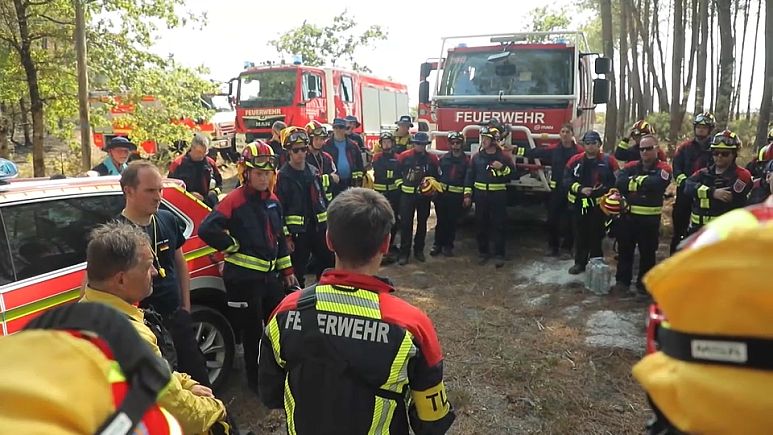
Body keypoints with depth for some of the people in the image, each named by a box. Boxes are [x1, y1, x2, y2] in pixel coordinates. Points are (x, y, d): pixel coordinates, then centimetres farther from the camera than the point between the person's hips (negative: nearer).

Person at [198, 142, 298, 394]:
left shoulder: (273, 200, 9)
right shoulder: (235, 200, -14)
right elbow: (207, 230, -24)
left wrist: (287, 270, 16)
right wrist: (233, 247, -14)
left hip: (270, 274, 7)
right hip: (244, 277, -7)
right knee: (252, 330, 6)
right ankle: (256, 380, 24)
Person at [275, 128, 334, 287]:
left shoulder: (314, 172, 9)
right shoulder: (282, 176, -8)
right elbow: (279, 208, -11)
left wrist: (329, 225, 11)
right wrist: (285, 236, -13)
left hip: (318, 228, 5)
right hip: (296, 232, -5)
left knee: (329, 267, 11)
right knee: (297, 272, 4)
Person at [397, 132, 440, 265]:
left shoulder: (432, 158, 1)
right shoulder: (404, 156, -5)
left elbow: (436, 176, 11)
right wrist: (400, 184, -3)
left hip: (425, 195, 2)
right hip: (407, 194, -2)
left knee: (422, 223, 11)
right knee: (406, 223, -2)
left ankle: (419, 250, 24)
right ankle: (404, 252, 3)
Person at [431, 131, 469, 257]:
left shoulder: (466, 160, 0)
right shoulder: (444, 158, 7)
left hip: (457, 195, -2)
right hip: (442, 193, 2)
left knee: (452, 221, 5)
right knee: (441, 220, 5)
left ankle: (448, 246, 16)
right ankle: (437, 244, 14)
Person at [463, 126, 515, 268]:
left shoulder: (503, 156, -2)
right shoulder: (477, 156, 5)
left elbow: (513, 173, -3)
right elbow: (470, 176, 7)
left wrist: (502, 168, -20)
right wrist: (467, 194, 3)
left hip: (498, 196, -2)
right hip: (480, 195, 3)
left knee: (498, 225, 0)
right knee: (481, 224, 8)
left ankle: (499, 254, 7)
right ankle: (483, 252, 20)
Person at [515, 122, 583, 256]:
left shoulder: (580, 151, -5)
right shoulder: (553, 149, 2)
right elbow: (534, 152, 1)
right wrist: (515, 149, -4)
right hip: (556, 190, 2)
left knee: (569, 220, 7)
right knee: (552, 219, 8)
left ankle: (567, 247, 21)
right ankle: (553, 246, 21)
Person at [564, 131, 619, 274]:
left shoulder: (608, 161, -2)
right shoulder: (575, 160, 3)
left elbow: (616, 181, -2)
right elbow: (567, 180, -1)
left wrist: (602, 190, -17)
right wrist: (580, 189, -16)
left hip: (598, 205, -2)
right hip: (578, 204, 2)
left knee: (596, 235, 6)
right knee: (580, 235, 10)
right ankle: (580, 262, 22)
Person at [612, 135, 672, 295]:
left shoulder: (663, 169, -5)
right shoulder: (631, 166, 5)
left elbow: (654, 184, -27)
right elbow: (620, 183, -13)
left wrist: (635, 180, -13)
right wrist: (643, 183, -18)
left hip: (650, 218, -3)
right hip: (628, 216, 3)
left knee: (647, 253, 9)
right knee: (625, 250, 11)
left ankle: (644, 284, 24)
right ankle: (622, 281, 23)